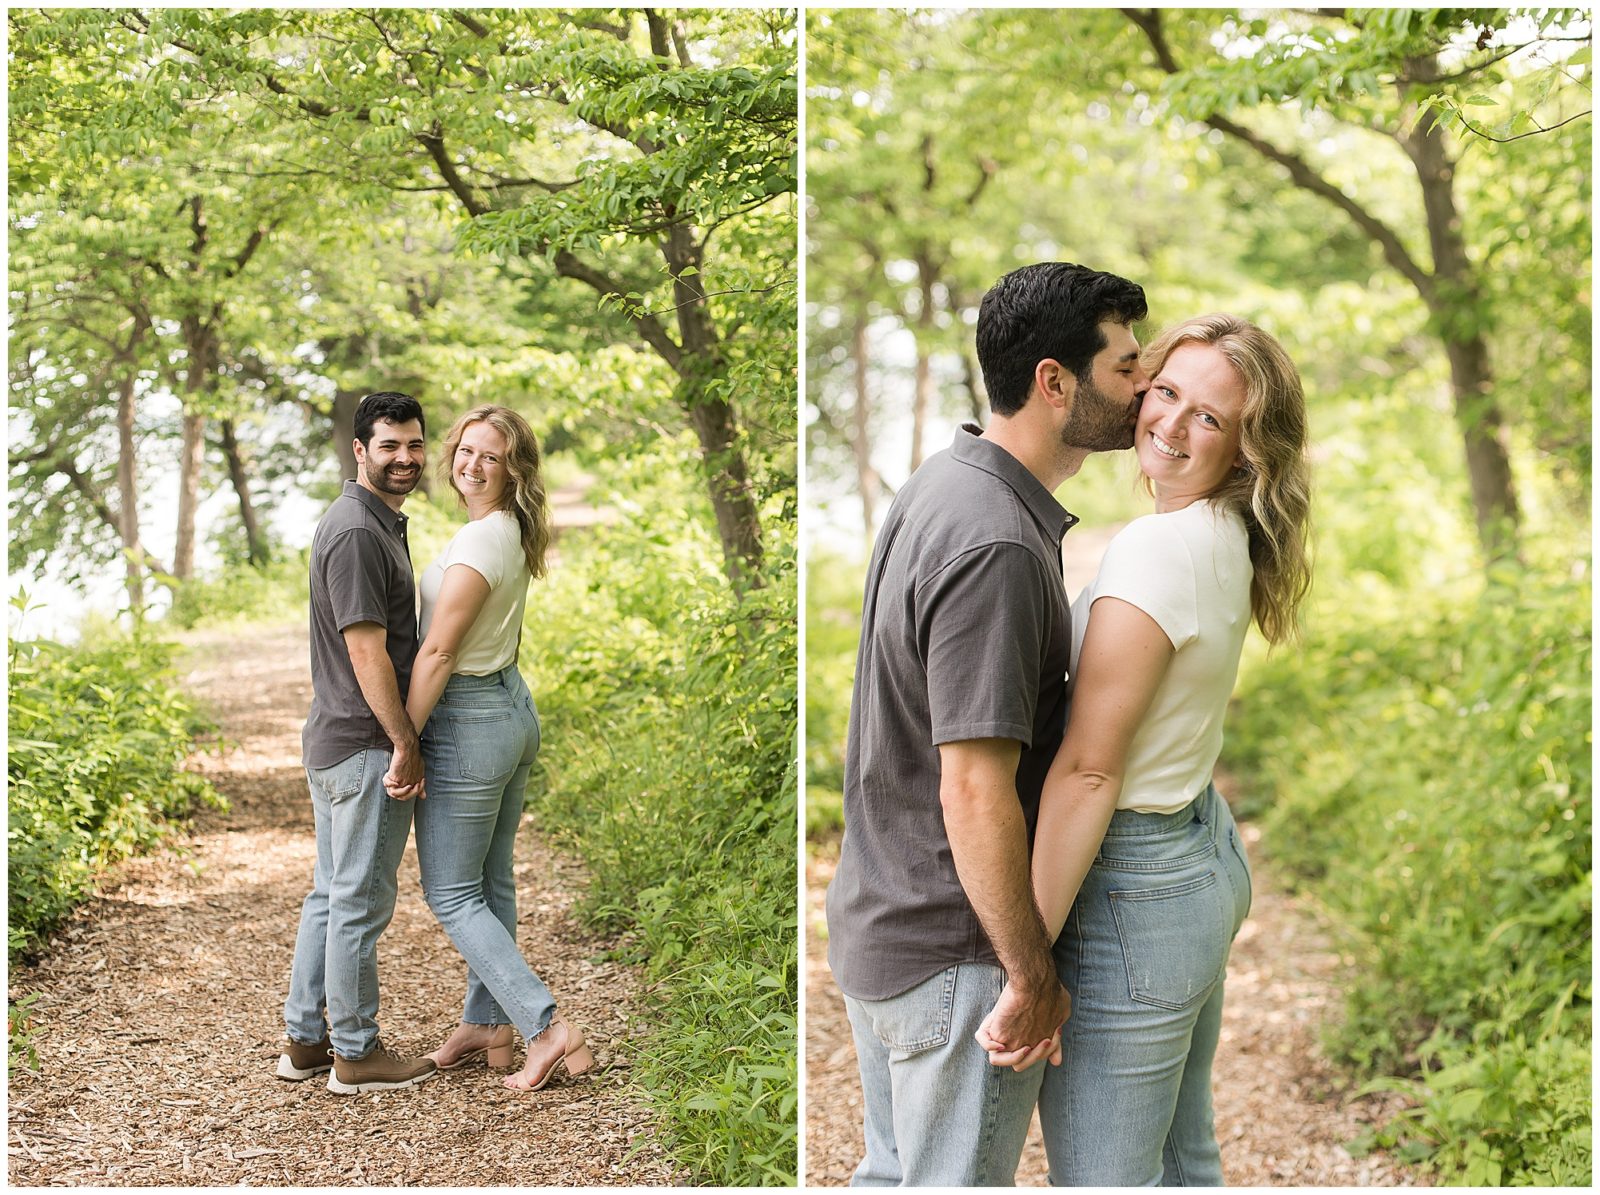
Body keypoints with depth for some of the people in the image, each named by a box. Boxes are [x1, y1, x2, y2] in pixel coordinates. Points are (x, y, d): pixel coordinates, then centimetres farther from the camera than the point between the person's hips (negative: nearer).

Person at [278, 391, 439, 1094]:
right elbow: (367, 647, -21)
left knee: (331, 892, 16)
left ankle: (305, 1040, 24)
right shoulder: (357, 531, -17)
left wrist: (400, 737, 20)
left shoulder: (379, 523, 16)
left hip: (334, 744, 11)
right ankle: (356, 1054, 8)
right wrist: (405, 744, -18)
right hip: (366, 746, -11)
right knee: (361, 902, -1)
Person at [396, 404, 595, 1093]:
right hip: (513, 707, 9)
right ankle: (485, 1026, 27)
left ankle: (547, 1029, -4)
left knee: (451, 894, 0)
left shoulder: (480, 541, -21)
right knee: (491, 883, 17)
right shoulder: (511, 533, 8)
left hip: (468, 722, -9)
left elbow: (437, 654, -21)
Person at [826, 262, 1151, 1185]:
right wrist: (1032, 975, -18)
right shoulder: (996, 548, -27)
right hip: (954, 954, -9)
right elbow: (975, 792, -28)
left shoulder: (943, 482, 5)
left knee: (895, 1170, 24)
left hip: (879, 921, 9)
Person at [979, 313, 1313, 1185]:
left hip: (1133, 891, -9)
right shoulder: (1229, 538, 5)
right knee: (1184, 1160, 22)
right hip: (1208, 852, 9)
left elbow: (1088, 770, -25)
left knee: (1101, 1177, 3)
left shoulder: (1158, 548, -23)